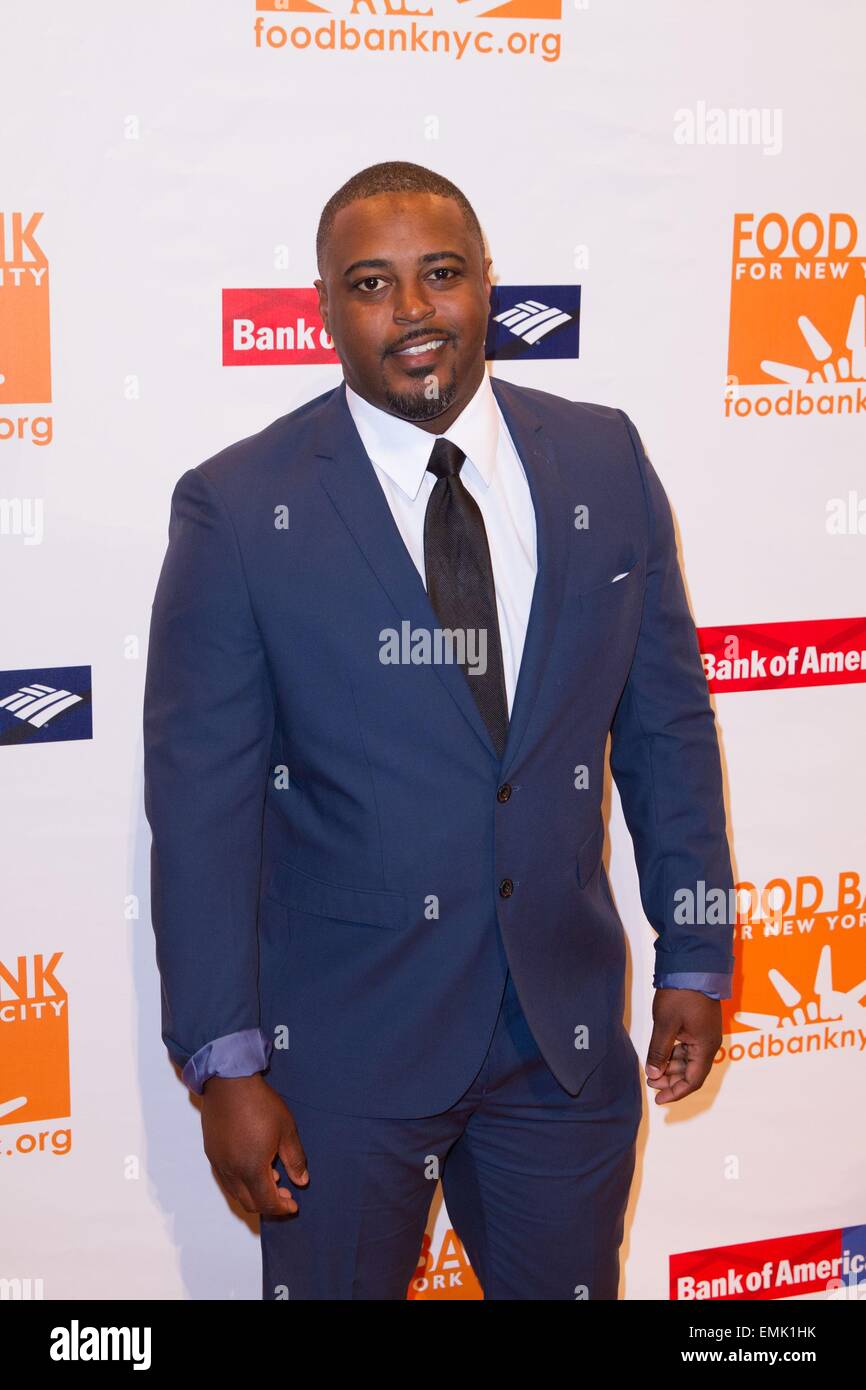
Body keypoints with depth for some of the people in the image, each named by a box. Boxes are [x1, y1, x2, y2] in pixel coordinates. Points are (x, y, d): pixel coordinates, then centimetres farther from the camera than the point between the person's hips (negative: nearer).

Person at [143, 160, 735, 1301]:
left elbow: (666, 721, 7)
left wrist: (695, 956, 7)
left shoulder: (604, 462, 1)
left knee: (568, 1286, 18)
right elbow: (200, 800, -10)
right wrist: (225, 1064, -11)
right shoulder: (239, 507, -10)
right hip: (342, 1045, -3)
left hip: (565, 1029, 3)